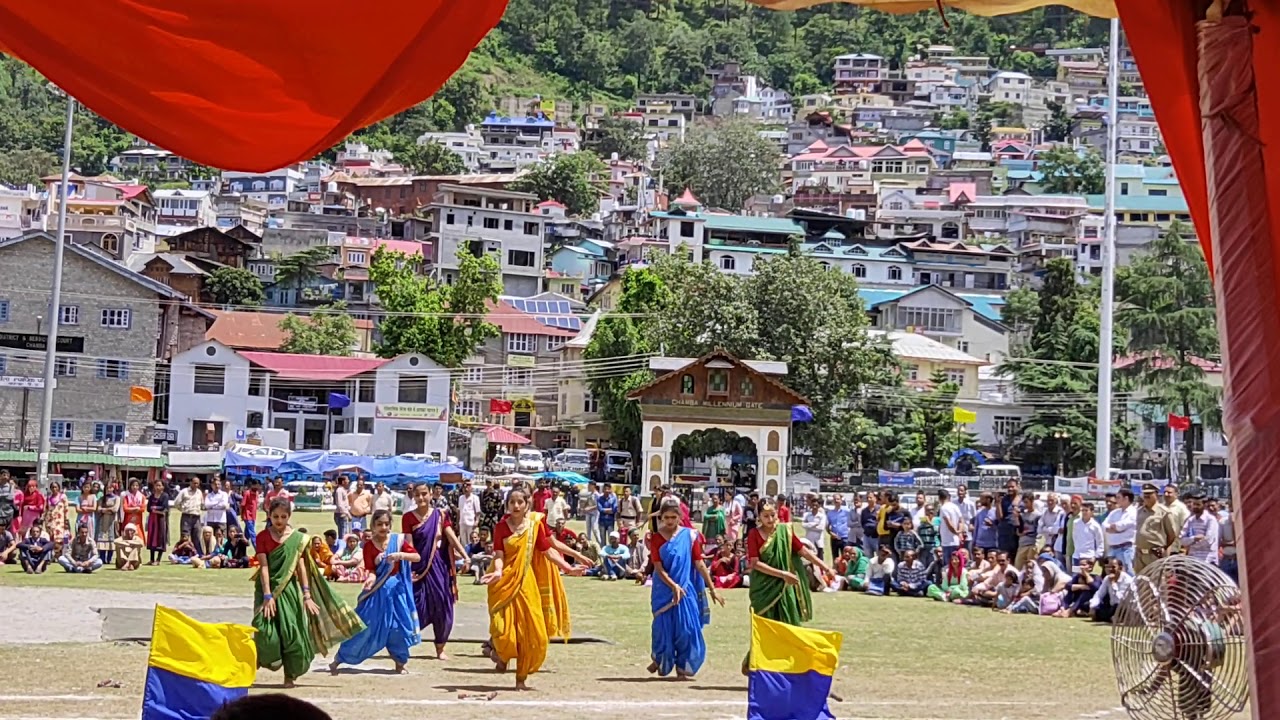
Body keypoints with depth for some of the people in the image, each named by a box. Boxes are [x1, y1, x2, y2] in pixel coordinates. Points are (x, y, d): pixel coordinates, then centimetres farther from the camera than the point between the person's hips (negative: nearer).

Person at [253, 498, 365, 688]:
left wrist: (306, 594, -6)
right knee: (265, 631, -16)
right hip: (268, 588, -1)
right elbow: (264, 567, -8)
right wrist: (267, 596, -16)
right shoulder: (263, 537, -2)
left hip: (289, 589, 1)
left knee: (292, 633, -2)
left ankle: (290, 675, 10)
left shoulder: (297, 539, 2)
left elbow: (301, 567, 0)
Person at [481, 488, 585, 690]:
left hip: (526, 582, 2)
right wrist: (498, 572, -29)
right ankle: (500, 651, 25)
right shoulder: (501, 527, -2)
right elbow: (499, 555, -9)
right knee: (504, 630, -11)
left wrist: (568, 568, -2)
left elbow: (548, 551, 6)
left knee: (533, 634, 0)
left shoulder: (535, 525, 2)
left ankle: (522, 677, 14)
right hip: (505, 583, -2)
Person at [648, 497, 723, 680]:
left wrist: (712, 589, -1)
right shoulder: (656, 538, 0)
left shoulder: (689, 536, -1)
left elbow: (700, 564, 0)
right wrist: (674, 586, -20)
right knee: (663, 626, 3)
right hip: (664, 590, 0)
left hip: (686, 590, 0)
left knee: (686, 629, -4)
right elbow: (659, 568, -6)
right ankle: (659, 660, 29)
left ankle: (682, 668, 9)